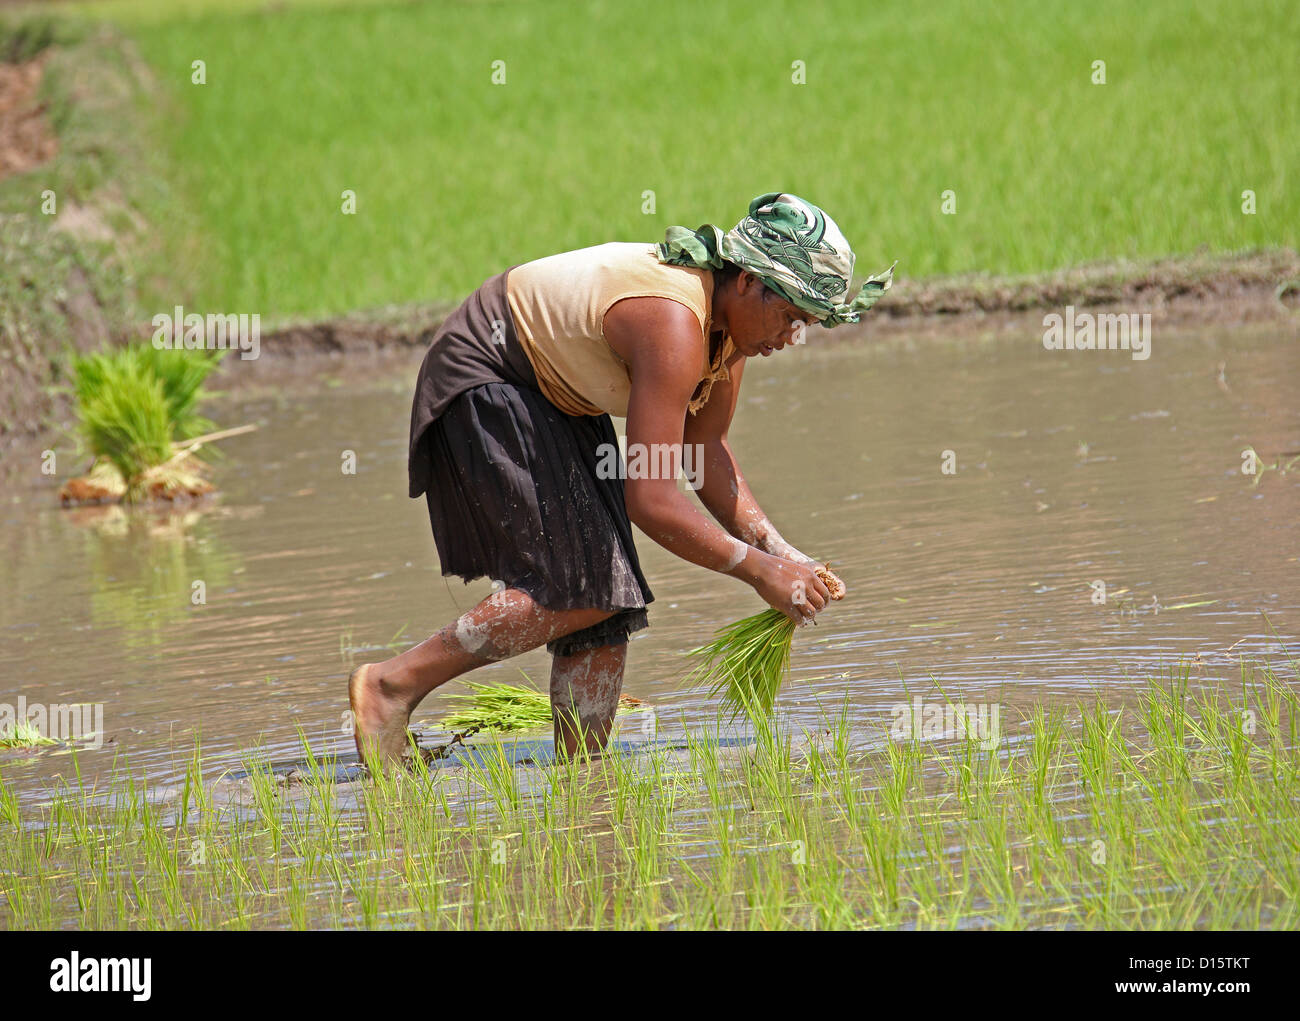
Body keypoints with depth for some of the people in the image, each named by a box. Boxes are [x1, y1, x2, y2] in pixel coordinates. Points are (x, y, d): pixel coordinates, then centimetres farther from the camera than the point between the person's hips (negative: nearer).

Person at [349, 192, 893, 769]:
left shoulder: (732, 316, -5)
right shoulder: (673, 326, -33)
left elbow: (704, 448, 10)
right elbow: (648, 500, -34)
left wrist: (776, 549, -1)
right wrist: (759, 570, -26)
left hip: (554, 396, 10)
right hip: (482, 385, -10)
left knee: (613, 597, 1)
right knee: (583, 588, -17)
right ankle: (393, 684, -11)